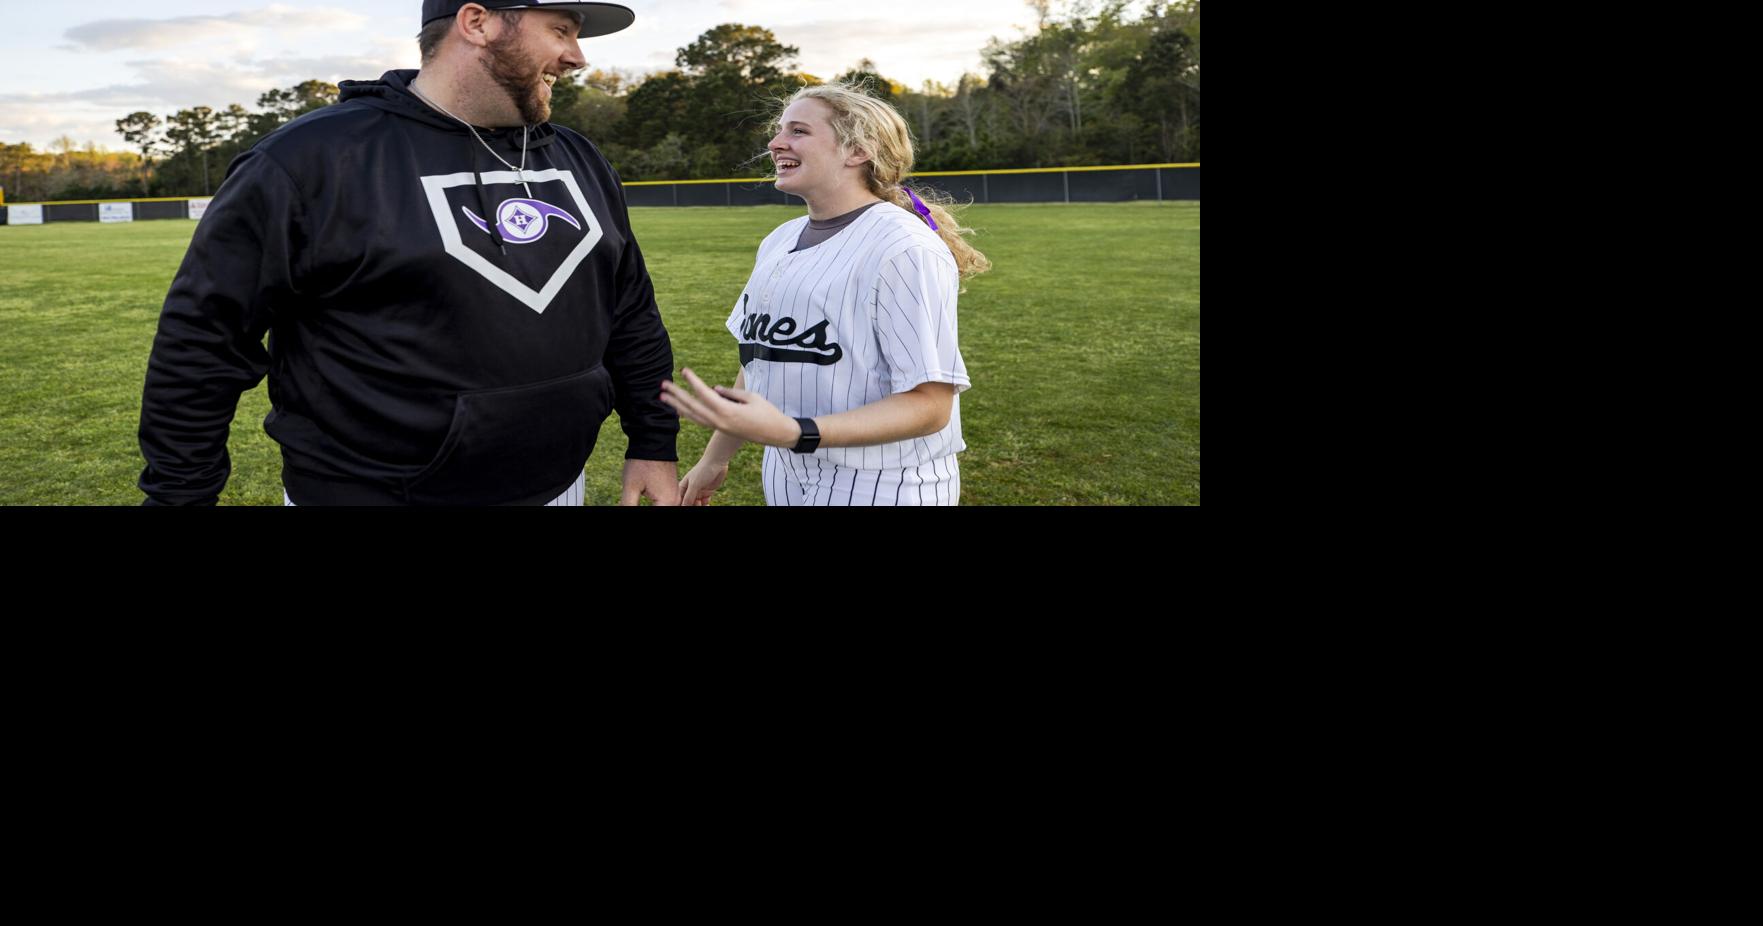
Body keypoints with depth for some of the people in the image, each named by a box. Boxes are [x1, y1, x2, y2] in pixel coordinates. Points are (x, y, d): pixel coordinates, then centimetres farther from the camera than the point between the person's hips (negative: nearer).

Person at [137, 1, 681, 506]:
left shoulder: (580, 161, 8)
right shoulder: (315, 160, -12)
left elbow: (631, 314, 14)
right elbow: (202, 340, -10)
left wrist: (654, 442, 9)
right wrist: (178, 495, -7)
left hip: (556, 486, 6)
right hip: (370, 490, -5)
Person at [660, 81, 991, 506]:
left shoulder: (904, 249, -17)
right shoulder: (778, 242, 7)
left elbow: (929, 405, -22)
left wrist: (792, 433, -31)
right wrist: (715, 459, 21)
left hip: (882, 488, -6)